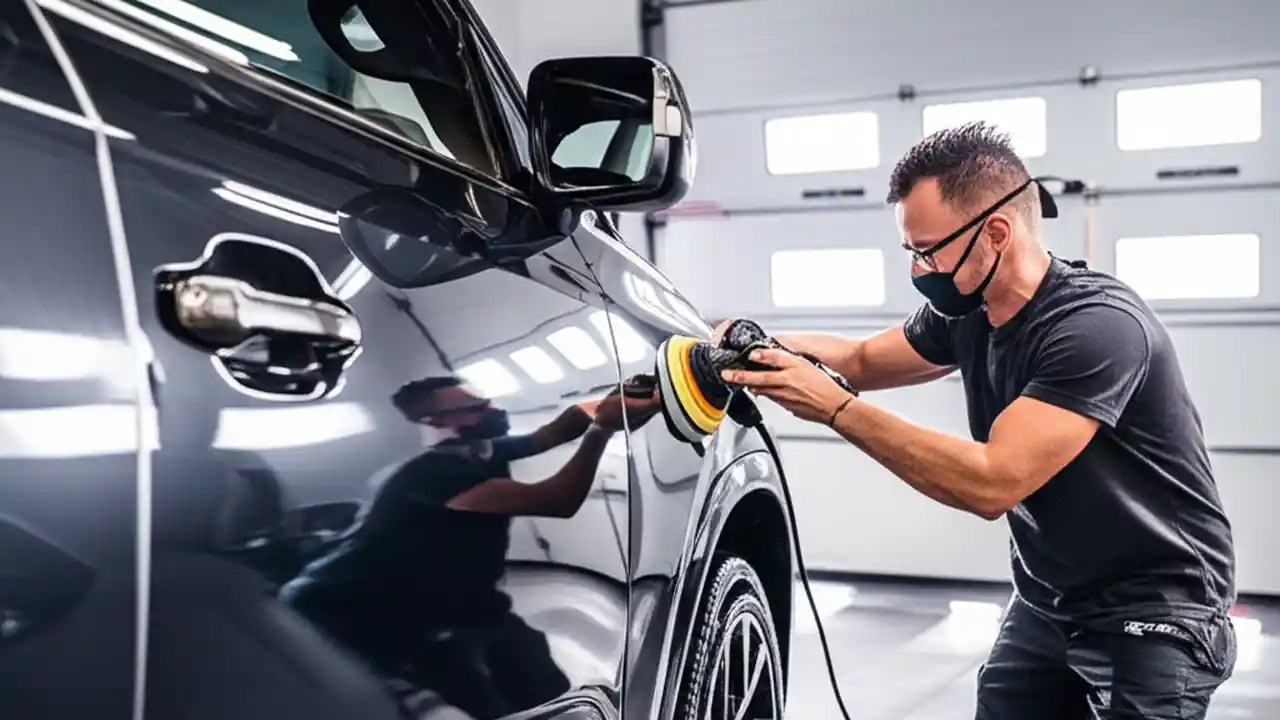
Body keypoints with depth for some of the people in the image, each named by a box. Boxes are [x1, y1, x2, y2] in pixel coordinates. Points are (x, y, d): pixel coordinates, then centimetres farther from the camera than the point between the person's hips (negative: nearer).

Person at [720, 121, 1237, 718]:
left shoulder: (1097, 325, -27)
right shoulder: (964, 313, -3)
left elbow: (993, 483, -33)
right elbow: (862, 361, 13)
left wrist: (836, 408, -30)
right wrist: (761, 347, -7)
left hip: (1153, 611, -7)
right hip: (1045, 602, 7)